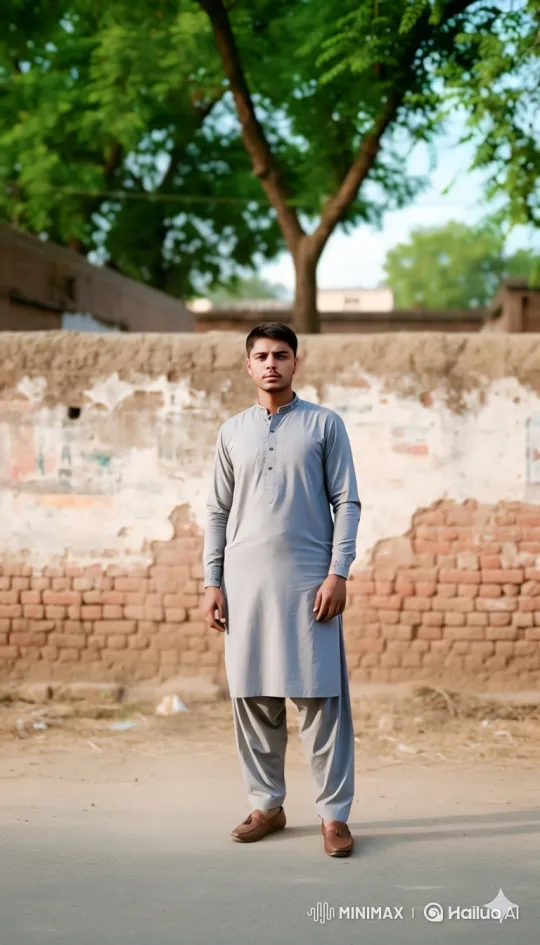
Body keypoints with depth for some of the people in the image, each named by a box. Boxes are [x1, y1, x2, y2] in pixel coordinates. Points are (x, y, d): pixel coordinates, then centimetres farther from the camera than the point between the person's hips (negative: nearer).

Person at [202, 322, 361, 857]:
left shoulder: (324, 424, 4)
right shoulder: (233, 432, 12)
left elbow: (346, 502, 1)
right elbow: (218, 512, 13)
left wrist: (338, 572, -9)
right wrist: (212, 582, 5)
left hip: (308, 580, -3)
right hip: (245, 579, 3)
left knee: (320, 697, -4)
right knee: (252, 697, 5)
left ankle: (333, 814, 2)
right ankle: (267, 804, 17)